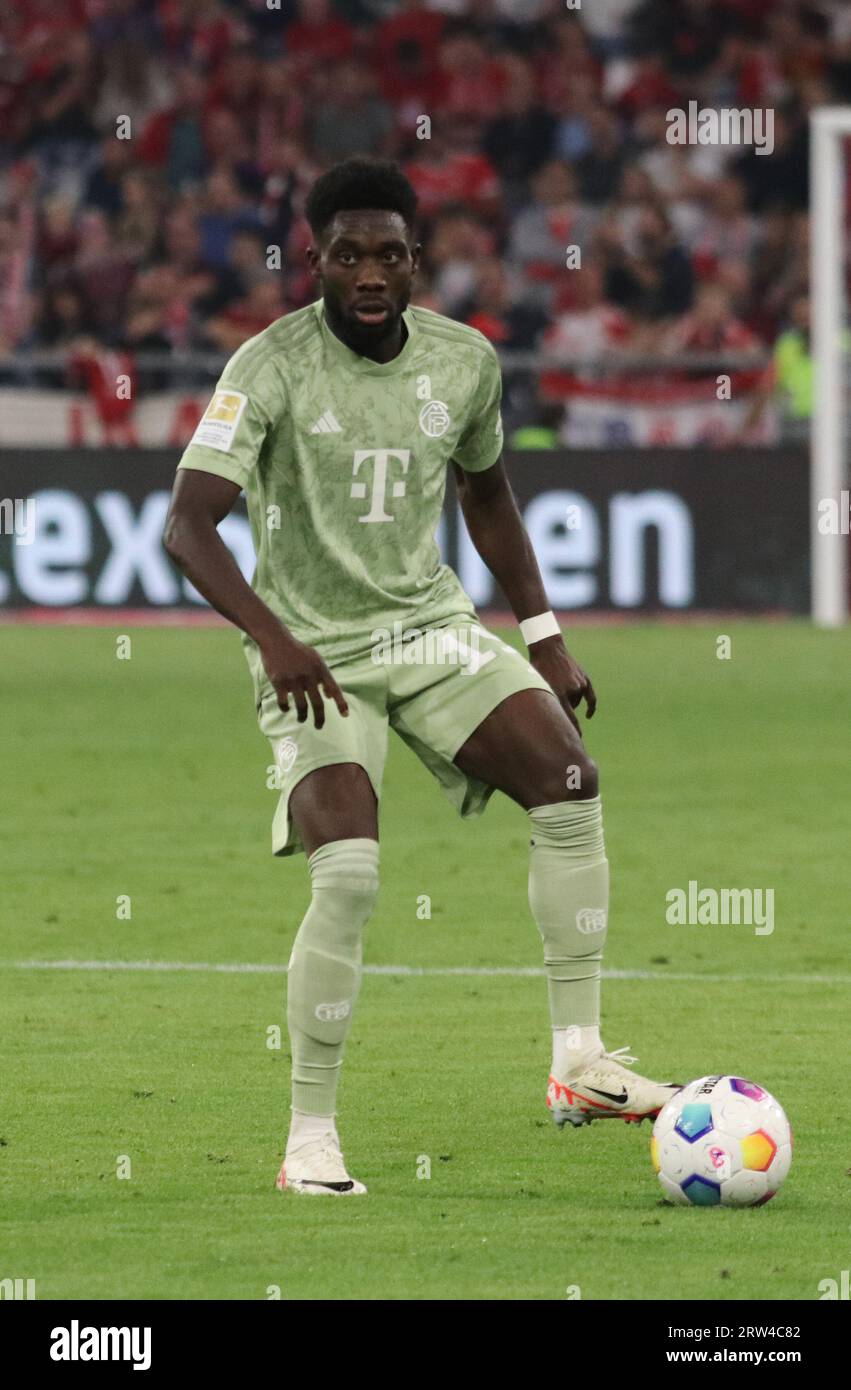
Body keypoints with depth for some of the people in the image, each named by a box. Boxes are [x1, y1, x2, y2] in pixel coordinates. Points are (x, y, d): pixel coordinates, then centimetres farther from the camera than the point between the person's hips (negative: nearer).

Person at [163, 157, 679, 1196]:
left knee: (571, 784, -15)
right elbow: (187, 524, -23)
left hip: (431, 625, 5)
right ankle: (310, 1137, -9)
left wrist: (543, 638, 16)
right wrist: (270, 635, -38)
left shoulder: (464, 361, 1)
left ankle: (579, 1064, -6)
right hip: (314, 657, -5)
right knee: (348, 876, -22)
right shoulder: (271, 367, -15)